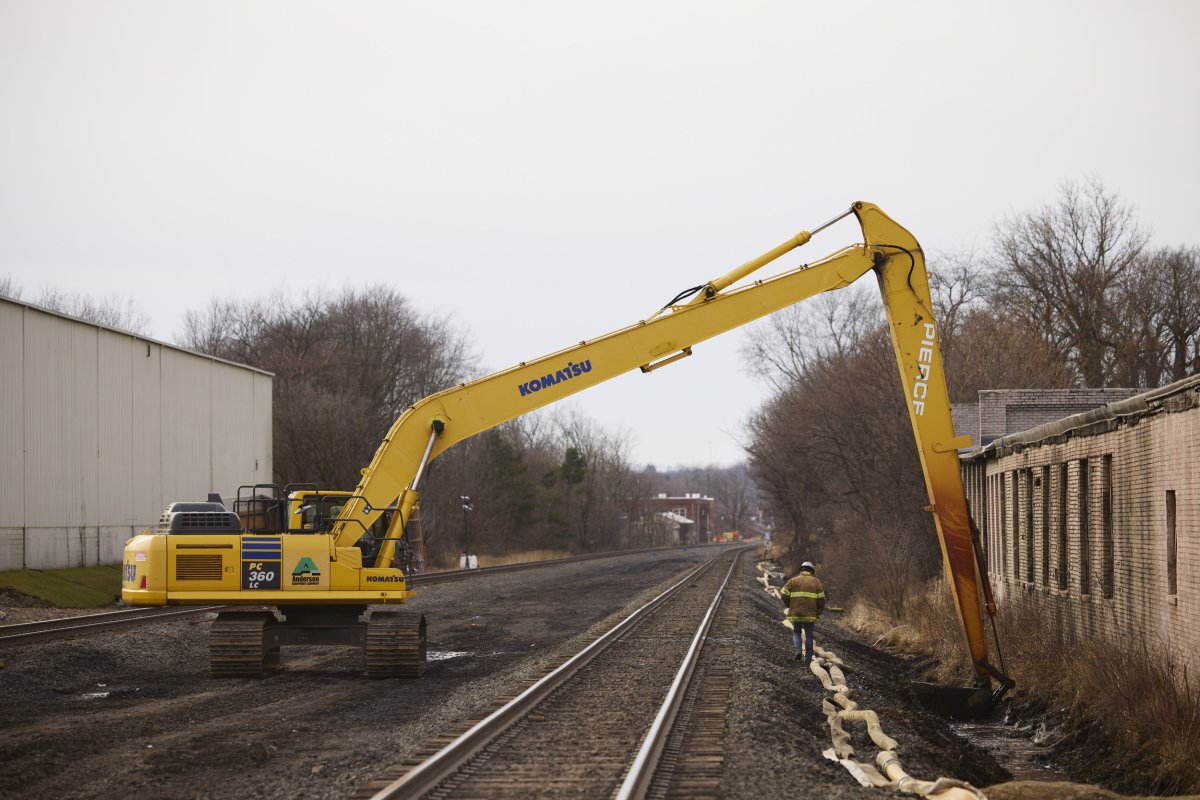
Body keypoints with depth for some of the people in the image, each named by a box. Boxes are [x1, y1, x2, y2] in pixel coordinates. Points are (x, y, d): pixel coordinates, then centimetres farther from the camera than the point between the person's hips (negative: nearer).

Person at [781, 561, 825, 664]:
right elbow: (821, 599, 0)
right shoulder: (816, 582, 4)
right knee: (808, 635, 9)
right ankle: (808, 658, 8)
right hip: (810, 614, 0)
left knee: (796, 633, 15)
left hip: (795, 613, 0)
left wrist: (789, 605, 16)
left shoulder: (794, 581, 4)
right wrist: (819, 612, 11)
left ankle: (798, 650, -7)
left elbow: (783, 594, -1)